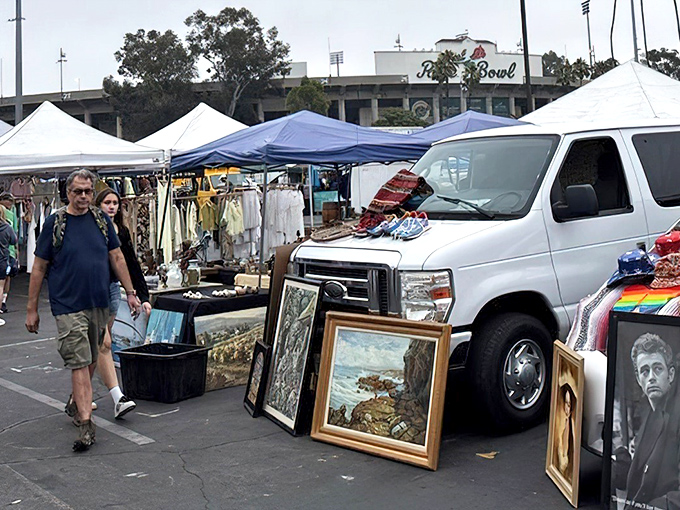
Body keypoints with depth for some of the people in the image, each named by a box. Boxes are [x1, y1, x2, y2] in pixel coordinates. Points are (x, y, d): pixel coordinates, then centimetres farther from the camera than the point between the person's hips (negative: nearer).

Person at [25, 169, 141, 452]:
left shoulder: (101, 219, 7)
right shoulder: (55, 223, -3)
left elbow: (117, 258, 13)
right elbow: (39, 268, 0)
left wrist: (130, 292, 9)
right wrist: (32, 309, 0)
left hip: (99, 303, 4)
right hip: (68, 305, -4)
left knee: (91, 360, 15)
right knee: (79, 363, -9)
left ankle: (77, 402, 35)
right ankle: (86, 422, -9)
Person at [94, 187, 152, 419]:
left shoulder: (122, 232, 8)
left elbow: (132, 265, 10)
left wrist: (143, 297, 5)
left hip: (112, 289, 6)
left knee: (98, 344, 13)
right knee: (104, 343, -13)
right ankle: (118, 399, -17)